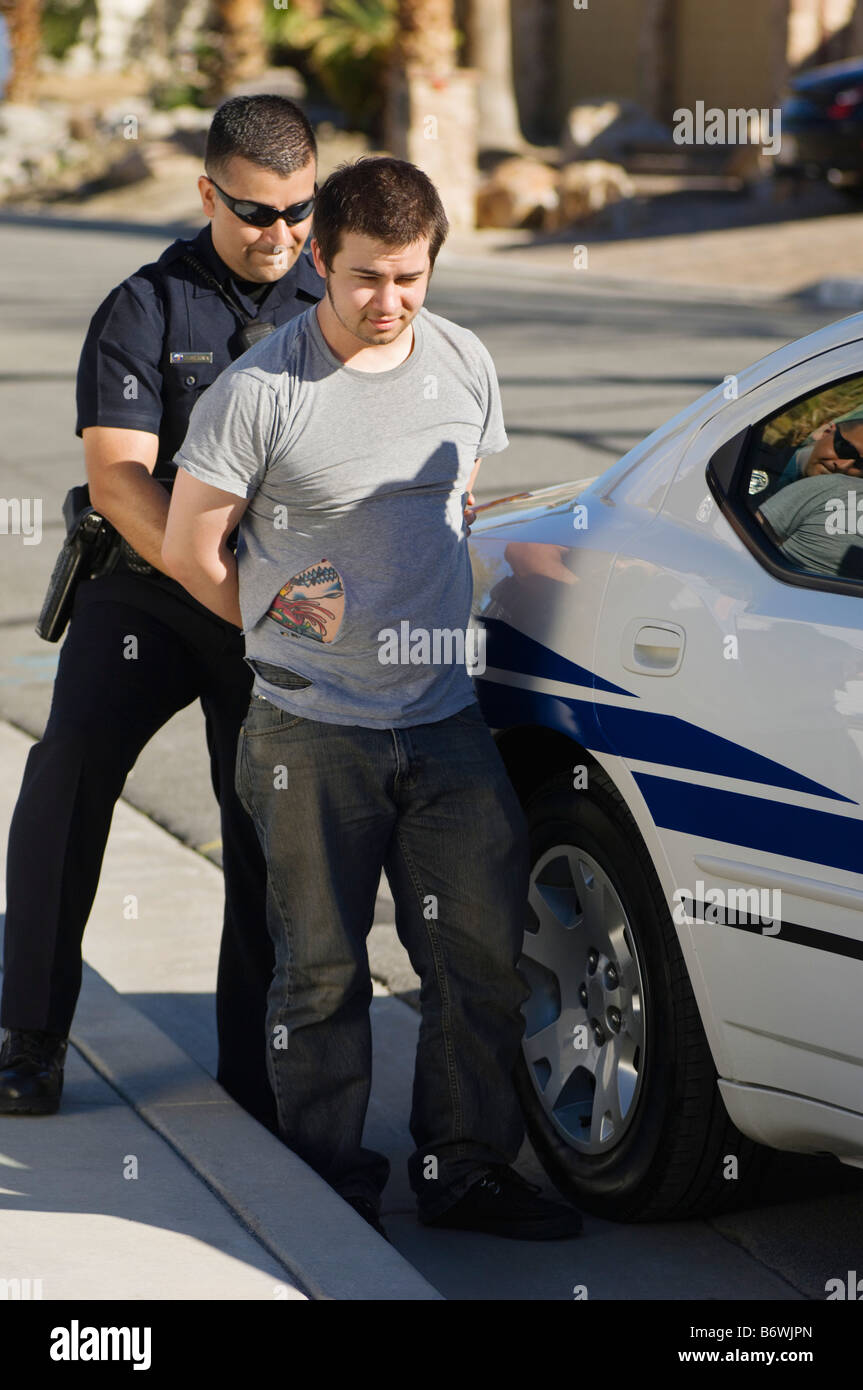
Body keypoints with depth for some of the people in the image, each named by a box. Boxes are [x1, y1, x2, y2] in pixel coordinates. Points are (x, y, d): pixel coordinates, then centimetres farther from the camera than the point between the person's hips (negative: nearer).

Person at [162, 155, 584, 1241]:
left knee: (482, 954, 5)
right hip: (313, 732, -4)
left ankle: (467, 1172, 19)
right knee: (323, 969, 4)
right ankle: (332, 1192, 17)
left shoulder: (466, 366, 4)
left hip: (446, 716, 4)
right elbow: (192, 550, -3)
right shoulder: (259, 392, -12)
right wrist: (289, 628, 9)